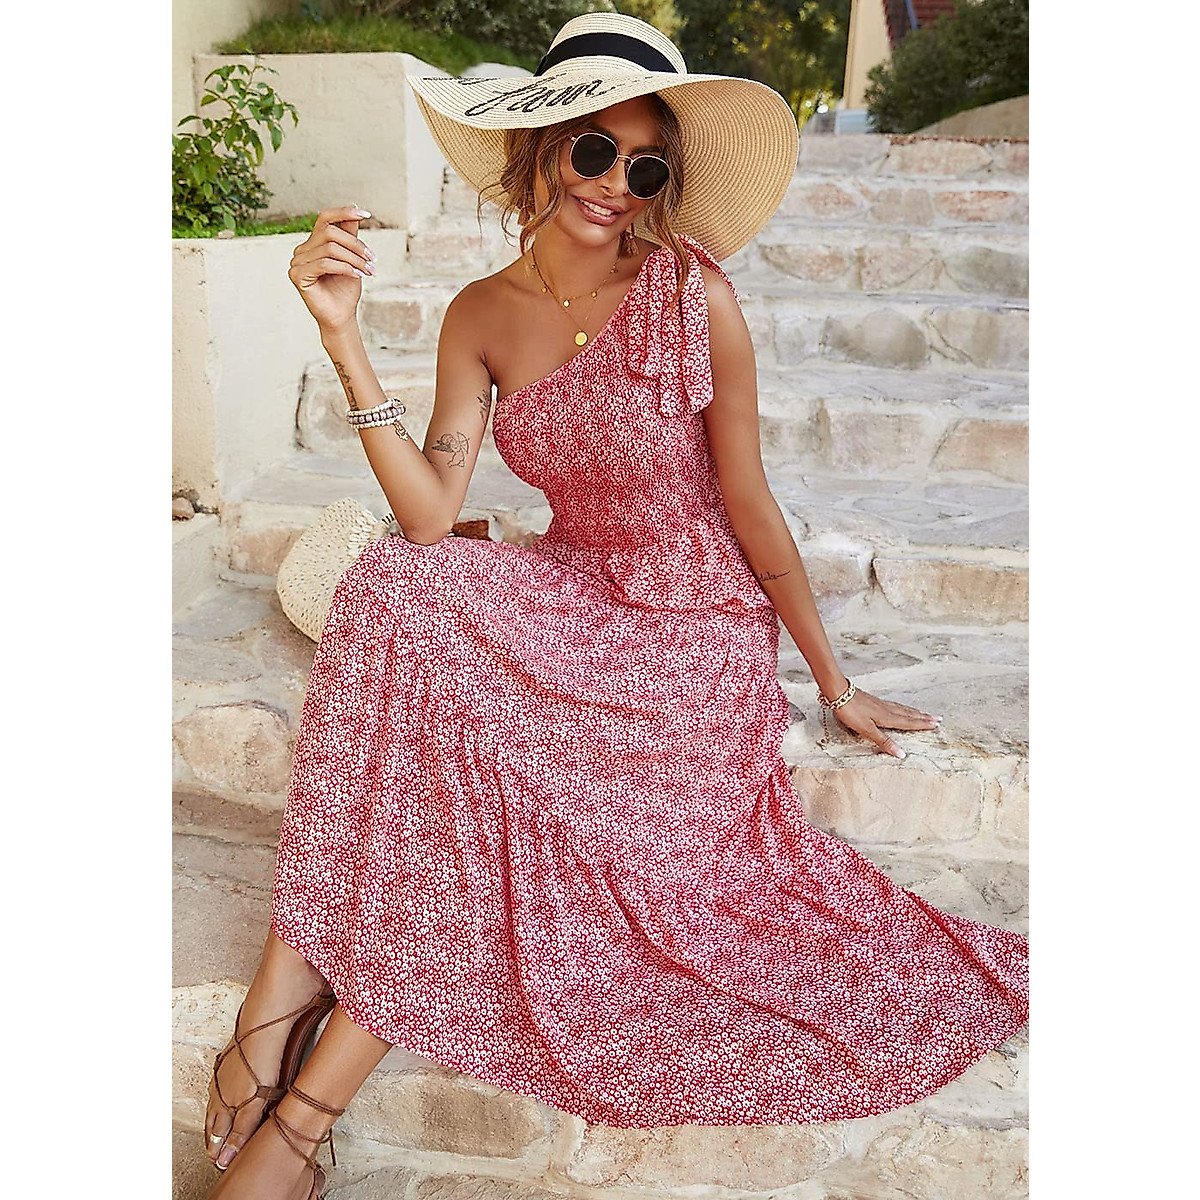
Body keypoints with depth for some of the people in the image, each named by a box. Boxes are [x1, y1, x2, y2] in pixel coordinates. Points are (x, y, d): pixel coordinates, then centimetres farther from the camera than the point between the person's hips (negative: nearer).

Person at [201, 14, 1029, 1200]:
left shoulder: (694, 299, -14)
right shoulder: (482, 315, -1)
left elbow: (749, 510, -6)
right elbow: (430, 520, -11)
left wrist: (833, 681, 2)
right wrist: (342, 334, -18)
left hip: (699, 640, -4)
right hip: (572, 603, 4)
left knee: (468, 742, -26)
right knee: (392, 588, -26)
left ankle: (309, 1103, -10)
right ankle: (294, 975, -19)